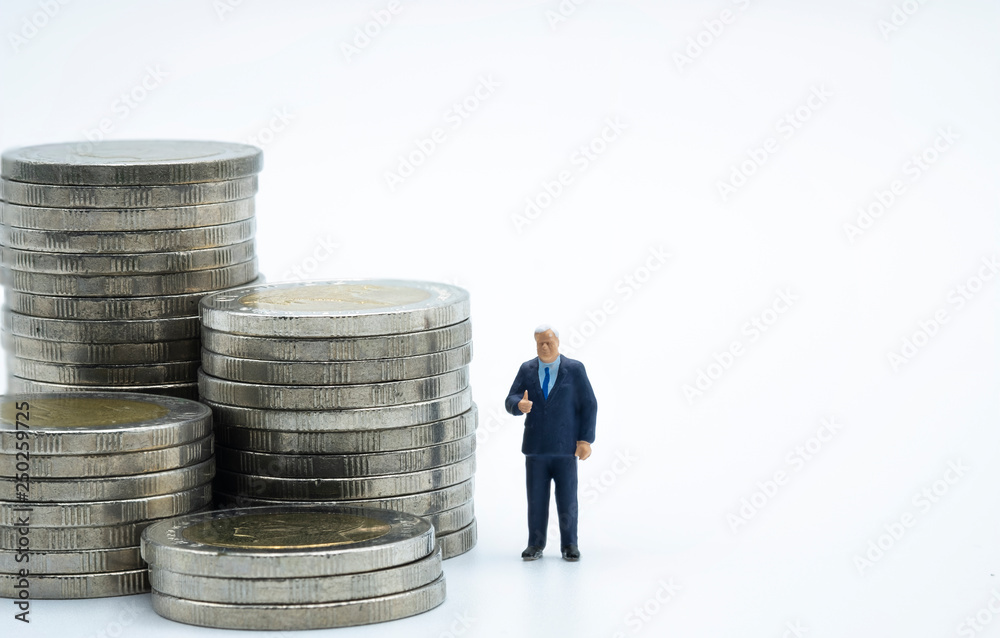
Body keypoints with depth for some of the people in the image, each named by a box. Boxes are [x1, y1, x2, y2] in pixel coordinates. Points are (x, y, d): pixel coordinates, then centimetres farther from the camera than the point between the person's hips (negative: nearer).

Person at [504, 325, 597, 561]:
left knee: (567, 500, -1)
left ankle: (569, 546, 10)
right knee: (536, 499, 2)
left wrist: (585, 440, -12)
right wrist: (520, 405, -28)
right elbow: (511, 402, -3)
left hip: (565, 448, -2)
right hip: (536, 448, 2)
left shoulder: (574, 369, -3)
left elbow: (588, 405, -4)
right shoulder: (527, 370, 4)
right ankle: (536, 546, 12)